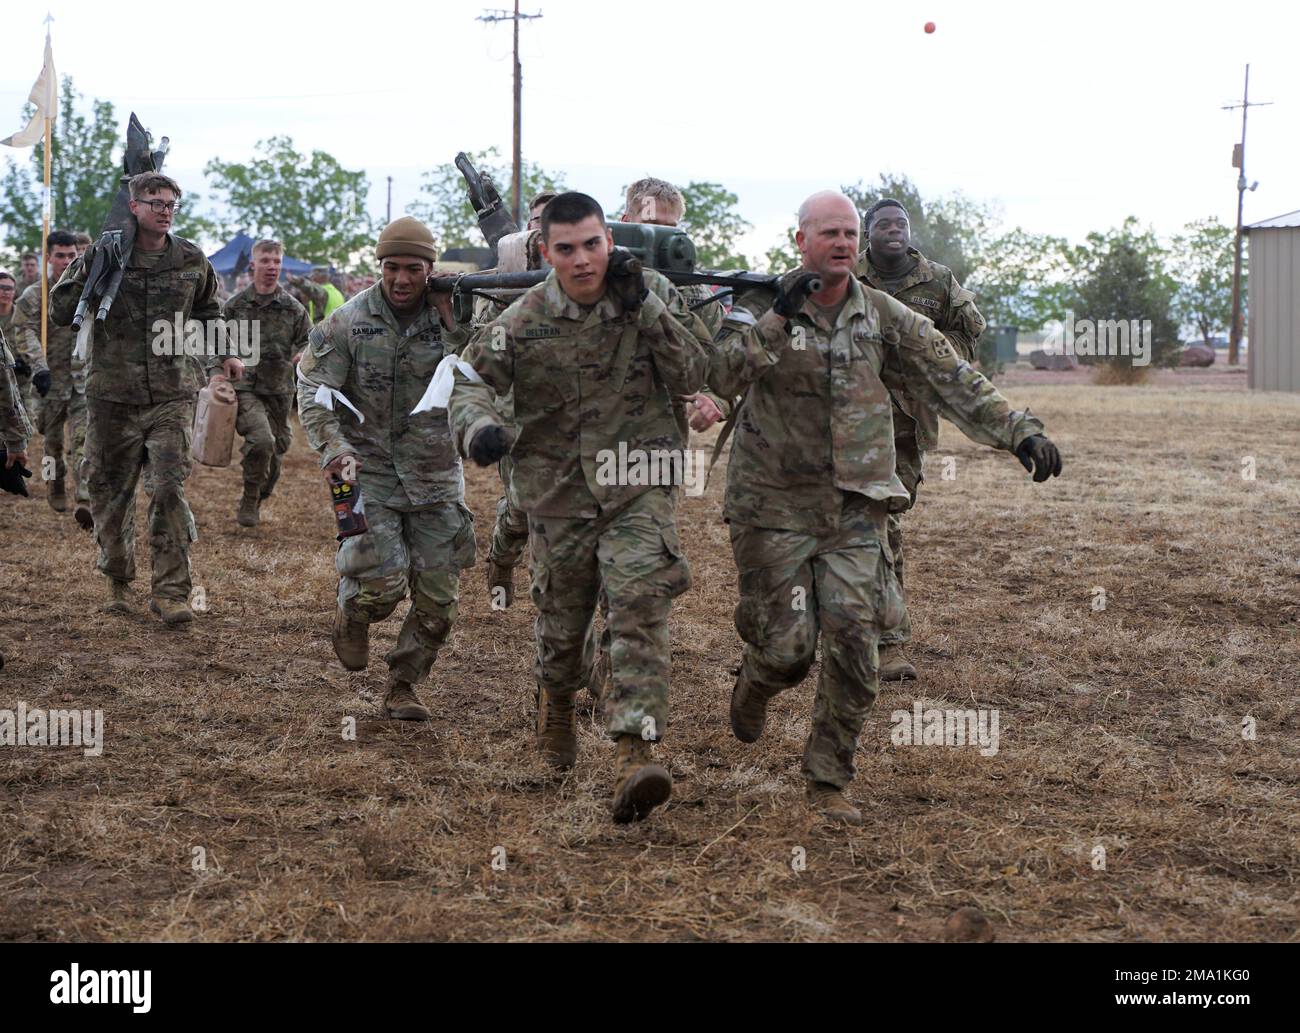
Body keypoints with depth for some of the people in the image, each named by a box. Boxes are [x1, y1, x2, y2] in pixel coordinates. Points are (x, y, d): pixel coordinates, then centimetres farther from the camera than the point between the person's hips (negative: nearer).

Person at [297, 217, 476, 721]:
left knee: (438, 597, 2)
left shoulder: (453, 316, -1)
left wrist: (456, 328, -20)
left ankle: (402, 686, 22)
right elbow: (314, 390, -9)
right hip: (370, 469, -2)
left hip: (436, 473, 3)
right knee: (381, 583, -16)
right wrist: (334, 449, -24)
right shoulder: (347, 323, -6)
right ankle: (351, 613, 21)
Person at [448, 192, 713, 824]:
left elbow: (692, 376, -4)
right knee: (561, 616, 14)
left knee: (640, 609, -18)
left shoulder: (653, 295, -1)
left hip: (637, 485, -1)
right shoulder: (522, 321, -4)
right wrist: (479, 426, -22)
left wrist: (645, 309, -15)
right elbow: (471, 380, 1)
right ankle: (556, 701, 48)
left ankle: (635, 755, -26)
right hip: (558, 489, 1)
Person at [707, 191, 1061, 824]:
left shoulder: (883, 317, 5)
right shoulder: (761, 307, -3)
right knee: (786, 646, 0)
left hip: (856, 508, 2)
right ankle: (752, 689, 39)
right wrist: (778, 317, -28)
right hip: (774, 506, -2)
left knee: (855, 643, -8)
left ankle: (828, 782, 5)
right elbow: (722, 376, -19)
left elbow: (951, 380, 2)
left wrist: (1017, 431, -8)